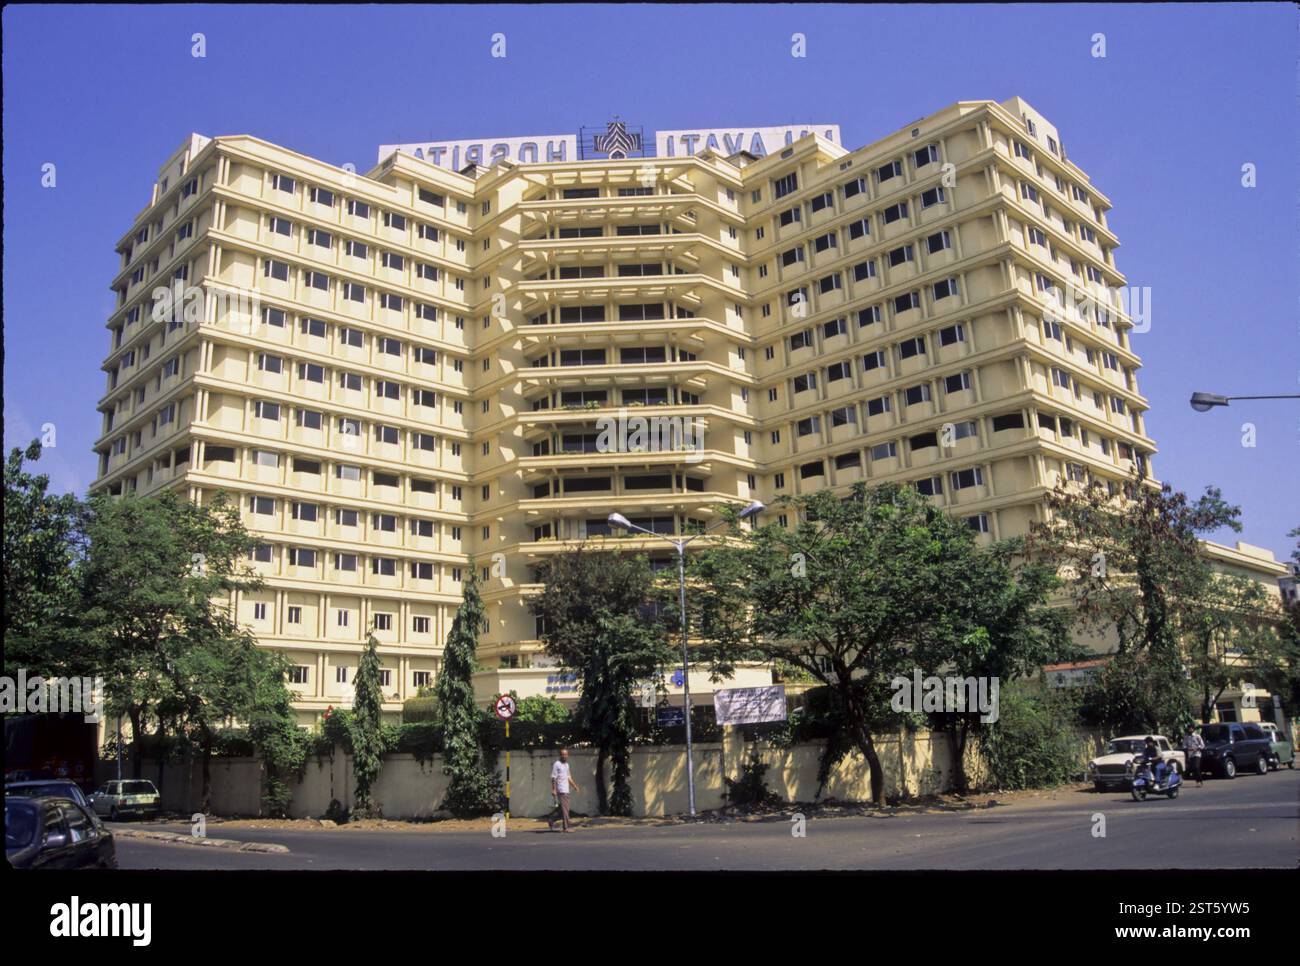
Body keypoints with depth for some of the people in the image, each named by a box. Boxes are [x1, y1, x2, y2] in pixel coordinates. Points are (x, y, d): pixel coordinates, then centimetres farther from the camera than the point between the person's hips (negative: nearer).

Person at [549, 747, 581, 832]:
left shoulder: (566, 764, 17)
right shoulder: (556, 765, -9)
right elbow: (553, 778, -13)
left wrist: (575, 785, 22)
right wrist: (553, 790, -19)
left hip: (566, 790, 9)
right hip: (560, 791, -9)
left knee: (561, 808, 11)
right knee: (564, 809, -8)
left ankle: (551, 820, 24)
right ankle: (566, 828, -6)